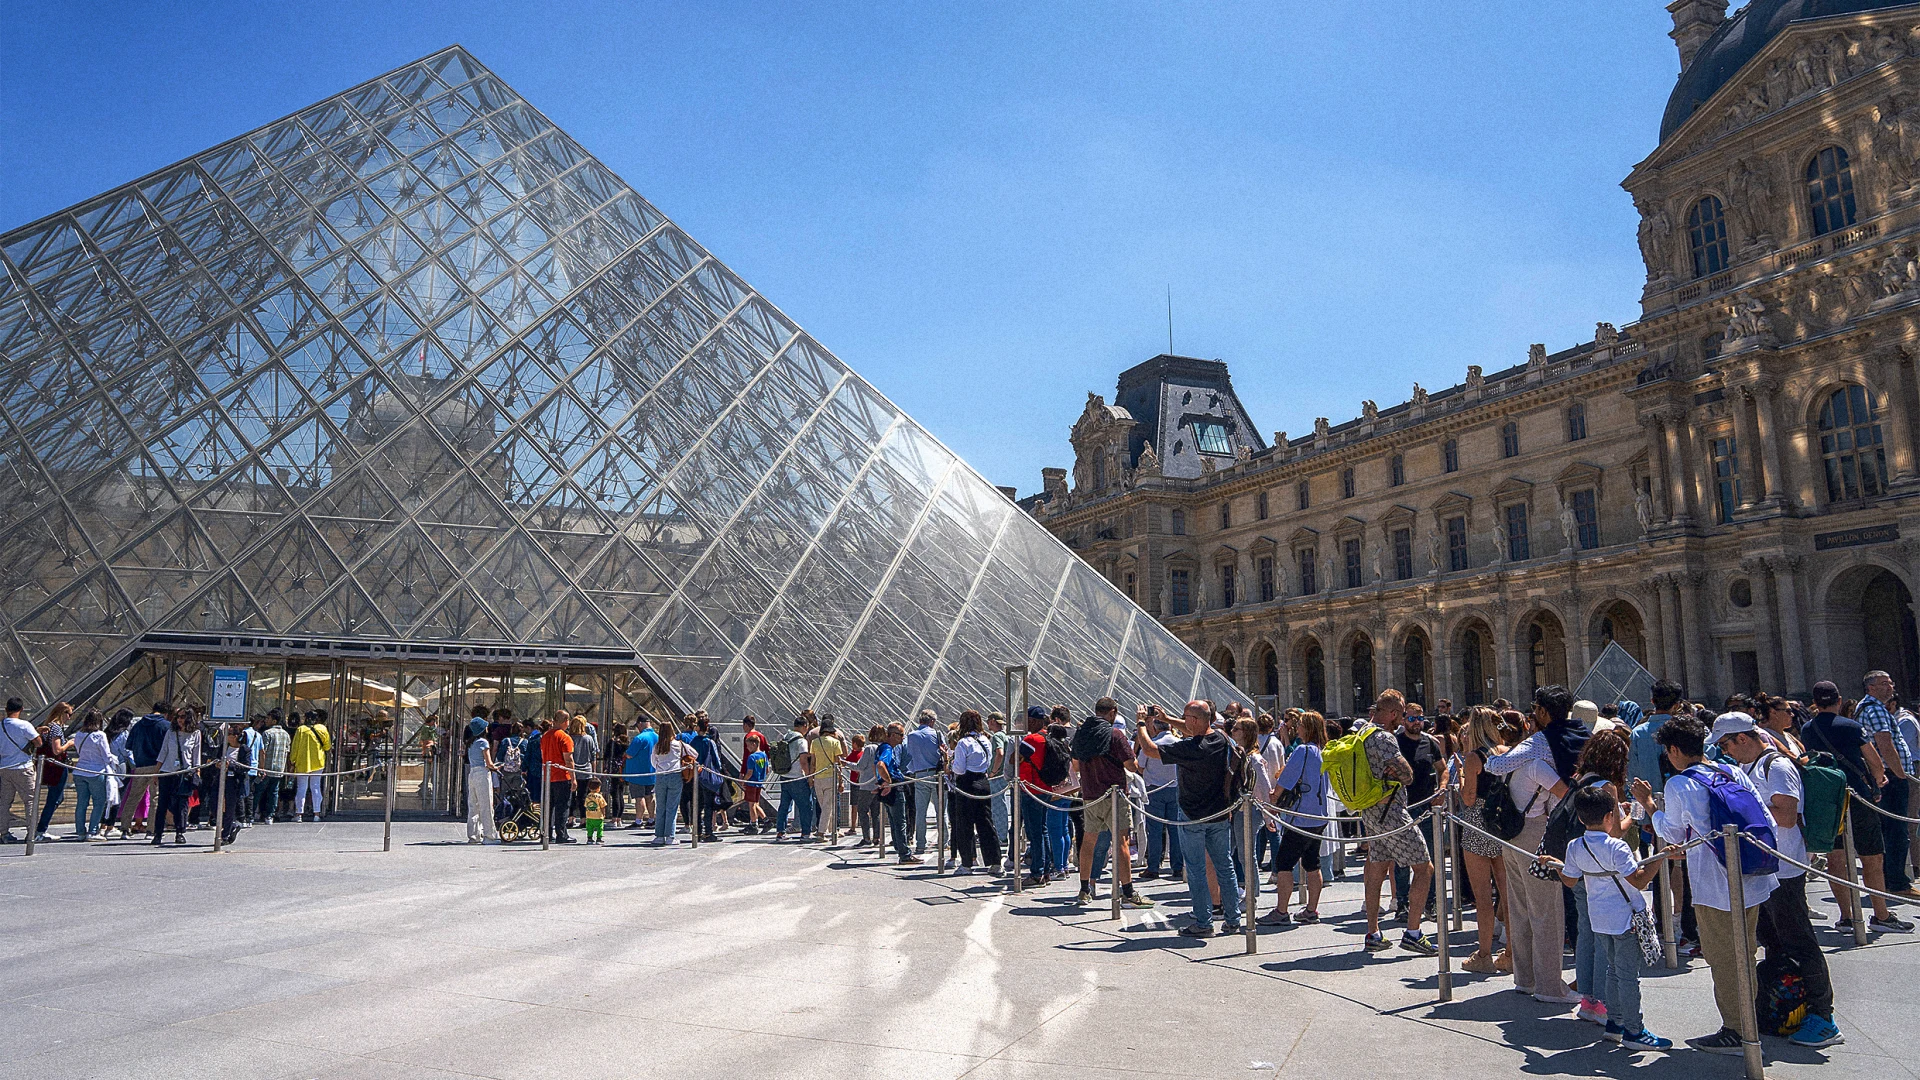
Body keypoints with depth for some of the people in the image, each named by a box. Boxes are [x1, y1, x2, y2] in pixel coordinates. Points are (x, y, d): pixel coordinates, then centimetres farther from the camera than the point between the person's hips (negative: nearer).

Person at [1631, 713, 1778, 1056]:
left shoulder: (1678, 785, -12)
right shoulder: (1734, 773, 5)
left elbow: (1673, 835, -1)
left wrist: (1649, 804, 11)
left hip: (1715, 887, -7)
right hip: (1752, 880, 7)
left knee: (1722, 959, 4)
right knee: (1744, 955, 20)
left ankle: (1735, 1032, 10)